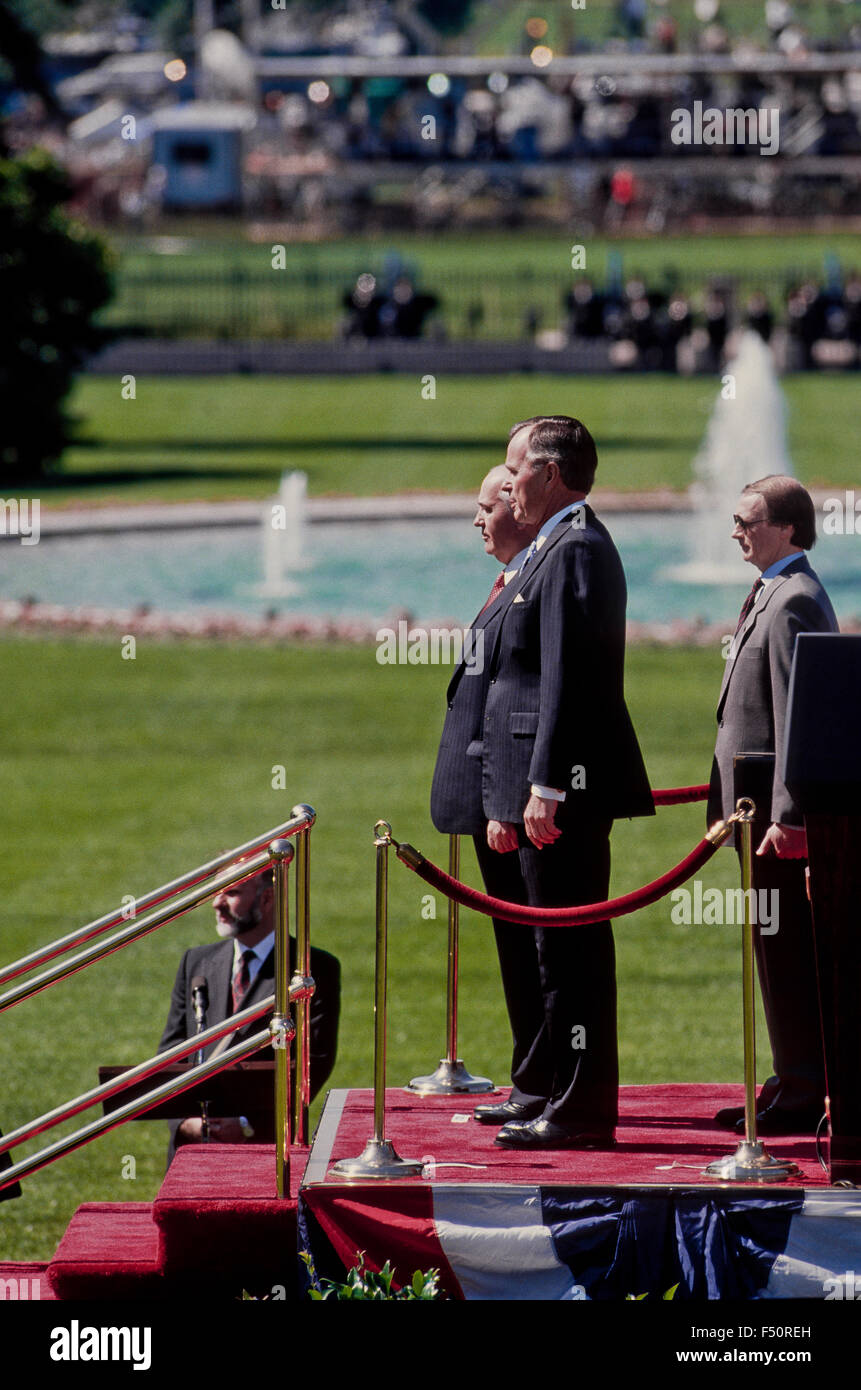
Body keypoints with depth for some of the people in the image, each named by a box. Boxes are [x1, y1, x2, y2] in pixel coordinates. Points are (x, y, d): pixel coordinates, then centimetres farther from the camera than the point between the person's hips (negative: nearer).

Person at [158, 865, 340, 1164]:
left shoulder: (316, 968, 2)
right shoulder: (195, 962, 17)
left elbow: (315, 1061, -4)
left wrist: (248, 1125, -11)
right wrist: (185, 1121, -3)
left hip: (268, 1142, -4)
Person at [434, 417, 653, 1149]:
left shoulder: (577, 551, -14)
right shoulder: (551, 551, 19)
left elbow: (569, 677, -21)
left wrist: (544, 788, -25)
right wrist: (506, 799, 19)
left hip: (563, 791, -11)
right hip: (528, 787, 11)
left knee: (568, 949, -8)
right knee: (529, 947, 18)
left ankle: (582, 1111, -5)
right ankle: (540, 1090, 29)